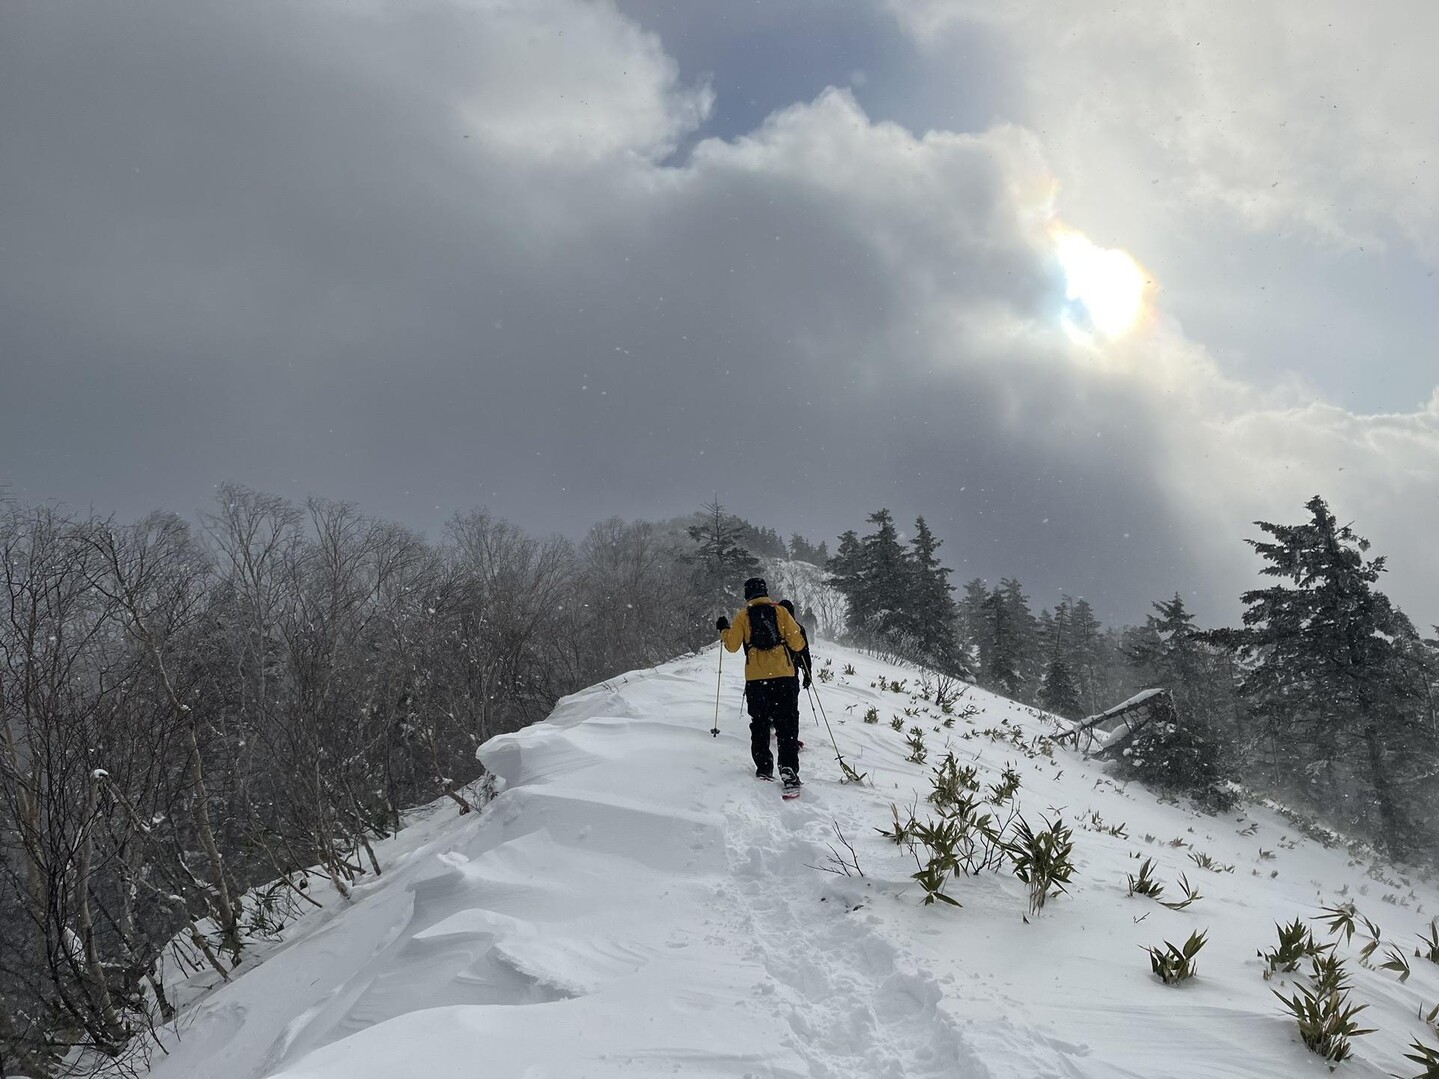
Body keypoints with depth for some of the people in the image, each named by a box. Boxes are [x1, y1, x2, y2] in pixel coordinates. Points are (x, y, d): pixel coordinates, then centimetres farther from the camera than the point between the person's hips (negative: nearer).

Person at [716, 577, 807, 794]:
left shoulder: (743, 615, 3)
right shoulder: (780, 611, 2)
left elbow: (732, 645, 1)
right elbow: (797, 643, -1)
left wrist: (724, 630, 19)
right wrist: (797, 646, 23)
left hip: (755, 678, 1)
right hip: (783, 676, -1)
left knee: (760, 724, 15)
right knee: (787, 724, 0)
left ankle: (764, 768, 13)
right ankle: (788, 769, -15)